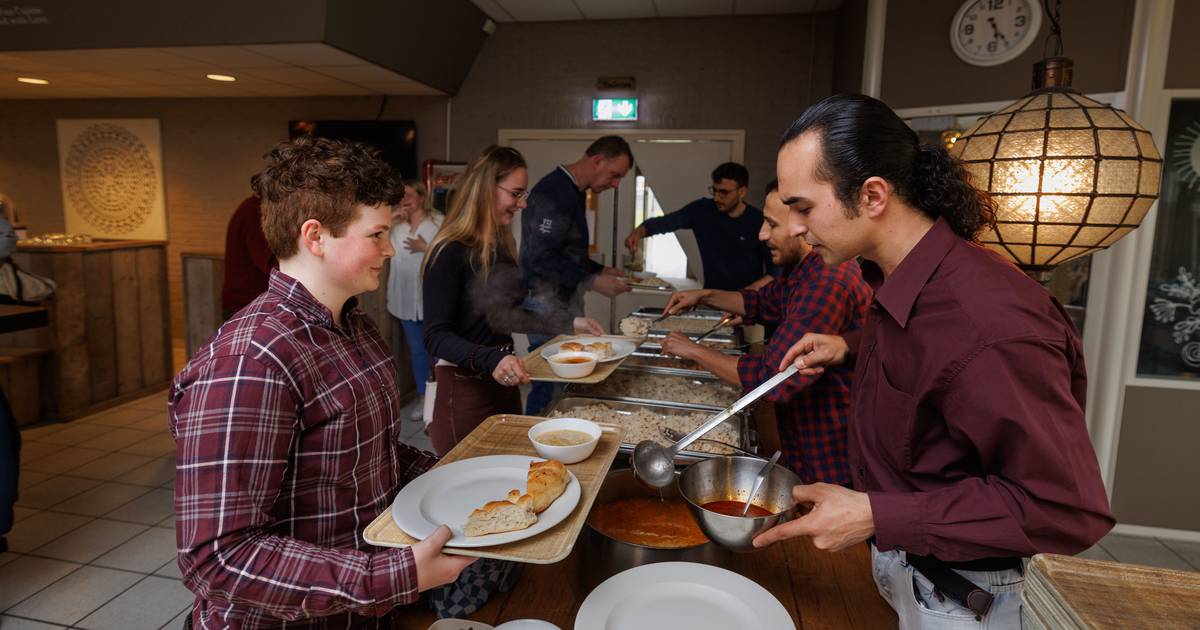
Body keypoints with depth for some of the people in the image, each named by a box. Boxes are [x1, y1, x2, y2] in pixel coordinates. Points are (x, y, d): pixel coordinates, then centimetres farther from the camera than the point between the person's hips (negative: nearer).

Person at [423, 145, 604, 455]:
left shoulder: (501, 245, 7)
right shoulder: (450, 252, -17)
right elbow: (436, 336, -20)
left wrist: (569, 323, 13)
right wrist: (490, 359, -35)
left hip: (505, 385, 8)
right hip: (465, 390, -8)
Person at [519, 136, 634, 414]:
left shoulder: (574, 192, 15)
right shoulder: (554, 192, -17)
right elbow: (541, 258, -23)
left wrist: (601, 270, 13)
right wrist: (592, 282, -21)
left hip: (566, 300, 10)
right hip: (547, 300, -10)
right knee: (549, 384, -3)